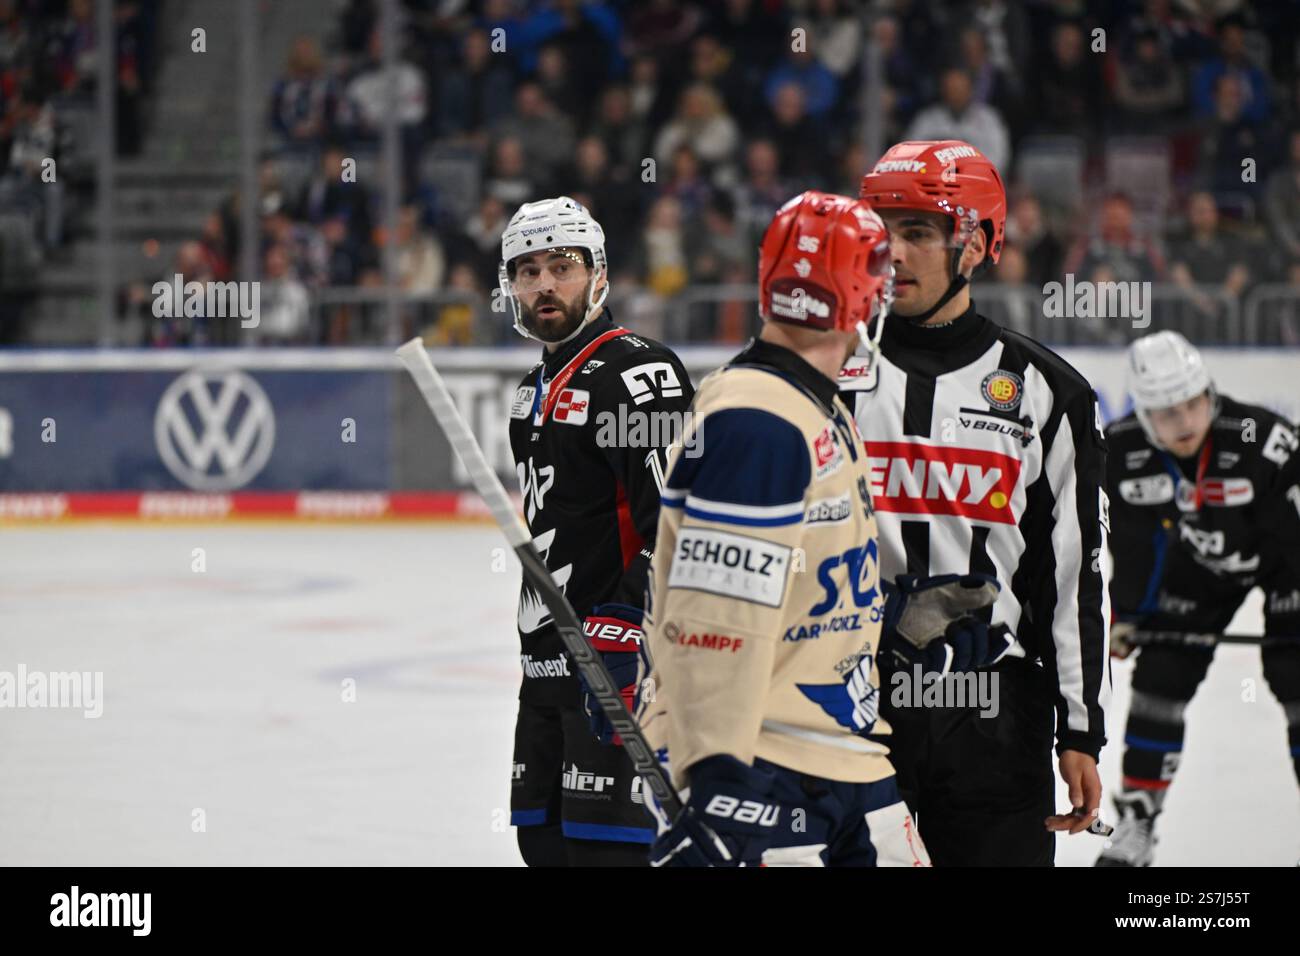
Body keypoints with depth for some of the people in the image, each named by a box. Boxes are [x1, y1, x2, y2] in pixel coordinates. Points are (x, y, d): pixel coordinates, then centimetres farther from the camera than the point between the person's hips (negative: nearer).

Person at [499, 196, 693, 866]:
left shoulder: (637, 374, -13)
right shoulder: (537, 388, 19)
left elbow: (675, 527, -20)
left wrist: (619, 632, -25)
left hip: (618, 655, -10)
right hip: (550, 659, 10)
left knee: (605, 837, -14)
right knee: (543, 837, 12)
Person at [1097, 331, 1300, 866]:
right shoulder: (1122, 452, -22)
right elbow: (1134, 540, -5)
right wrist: (1127, 614, 1)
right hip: (1200, 559, 4)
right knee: (1160, 677, 1)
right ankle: (1136, 820, 12)